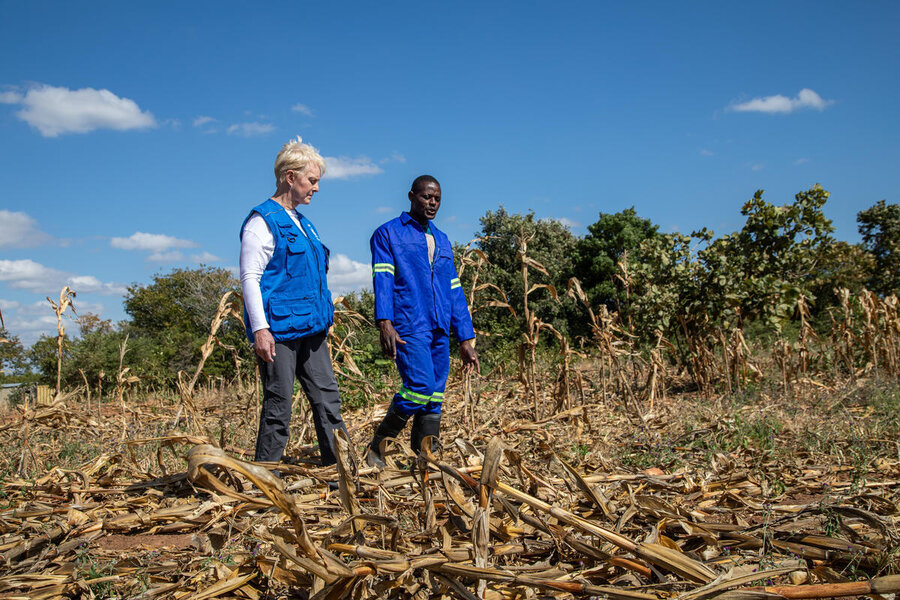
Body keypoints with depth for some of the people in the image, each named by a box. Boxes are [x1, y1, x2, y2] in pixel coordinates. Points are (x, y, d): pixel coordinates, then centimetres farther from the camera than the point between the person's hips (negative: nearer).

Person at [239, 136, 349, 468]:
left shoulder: (302, 223, 18)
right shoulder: (263, 220, -7)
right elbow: (250, 277, -13)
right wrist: (259, 328, -21)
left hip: (309, 328, 8)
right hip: (278, 329, -8)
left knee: (328, 397, 7)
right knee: (278, 404, -3)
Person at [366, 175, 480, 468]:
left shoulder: (442, 241, 24)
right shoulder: (388, 233, 7)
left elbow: (454, 291, 22)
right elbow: (383, 280, -7)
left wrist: (466, 340, 16)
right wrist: (384, 322, -22)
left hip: (440, 331, 6)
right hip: (408, 327, -6)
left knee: (433, 399, 2)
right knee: (420, 386, -19)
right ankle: (376, 448, -1)